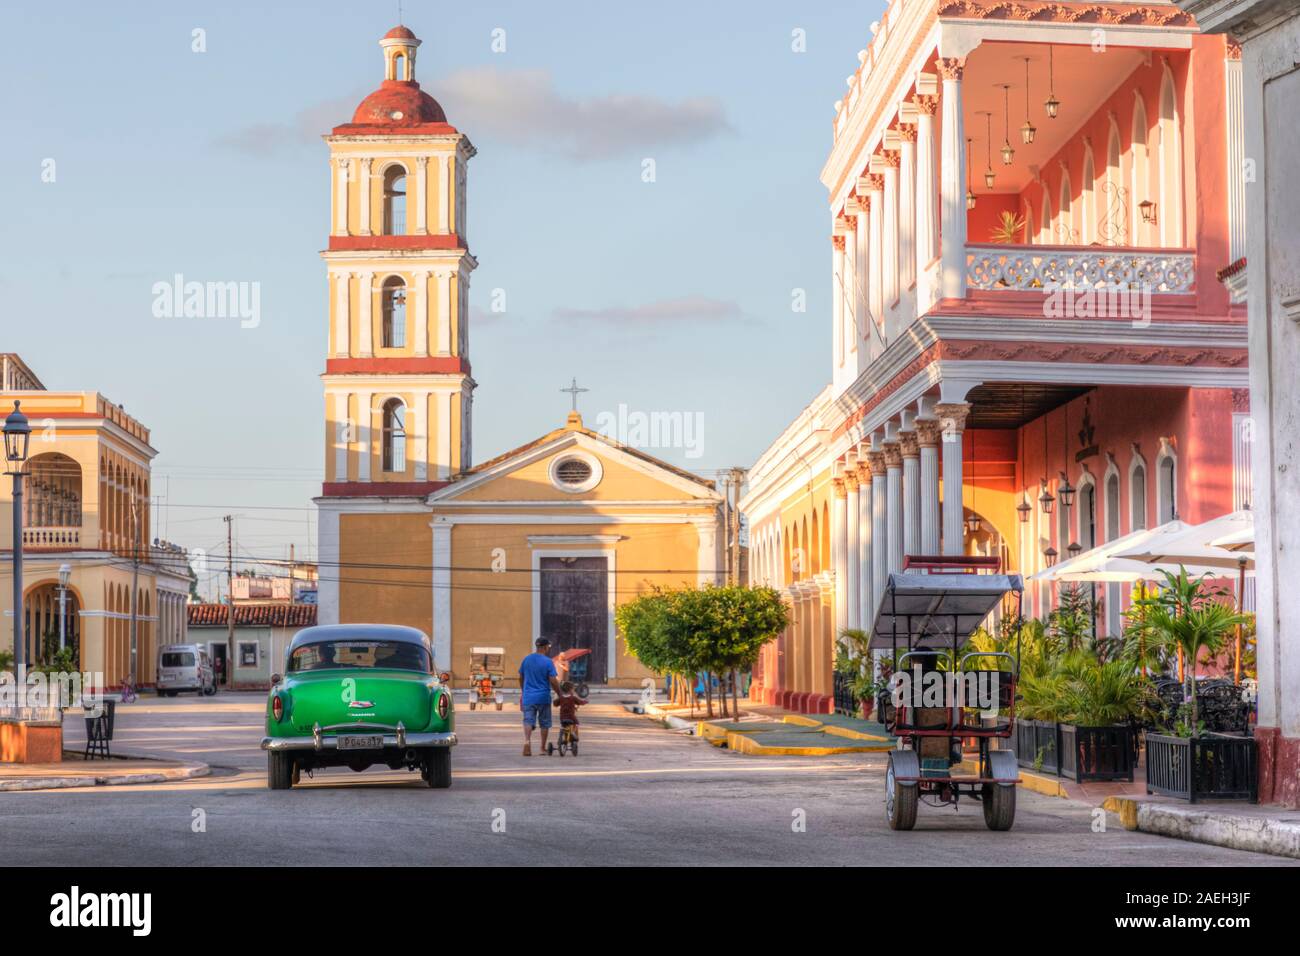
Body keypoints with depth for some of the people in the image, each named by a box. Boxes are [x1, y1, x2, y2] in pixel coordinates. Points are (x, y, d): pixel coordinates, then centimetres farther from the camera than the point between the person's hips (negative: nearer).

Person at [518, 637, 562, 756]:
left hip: (528, 697, 2)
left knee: (528, 721, -1)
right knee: (544, 722, 12)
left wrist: (523, 691, 30)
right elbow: (553, 681, -12)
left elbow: (521, 678, 14)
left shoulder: (526, 660, 4)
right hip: (543, 697, -2)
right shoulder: (548, 662, -9)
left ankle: (527, 741, -28)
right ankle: (543, 748, 18)